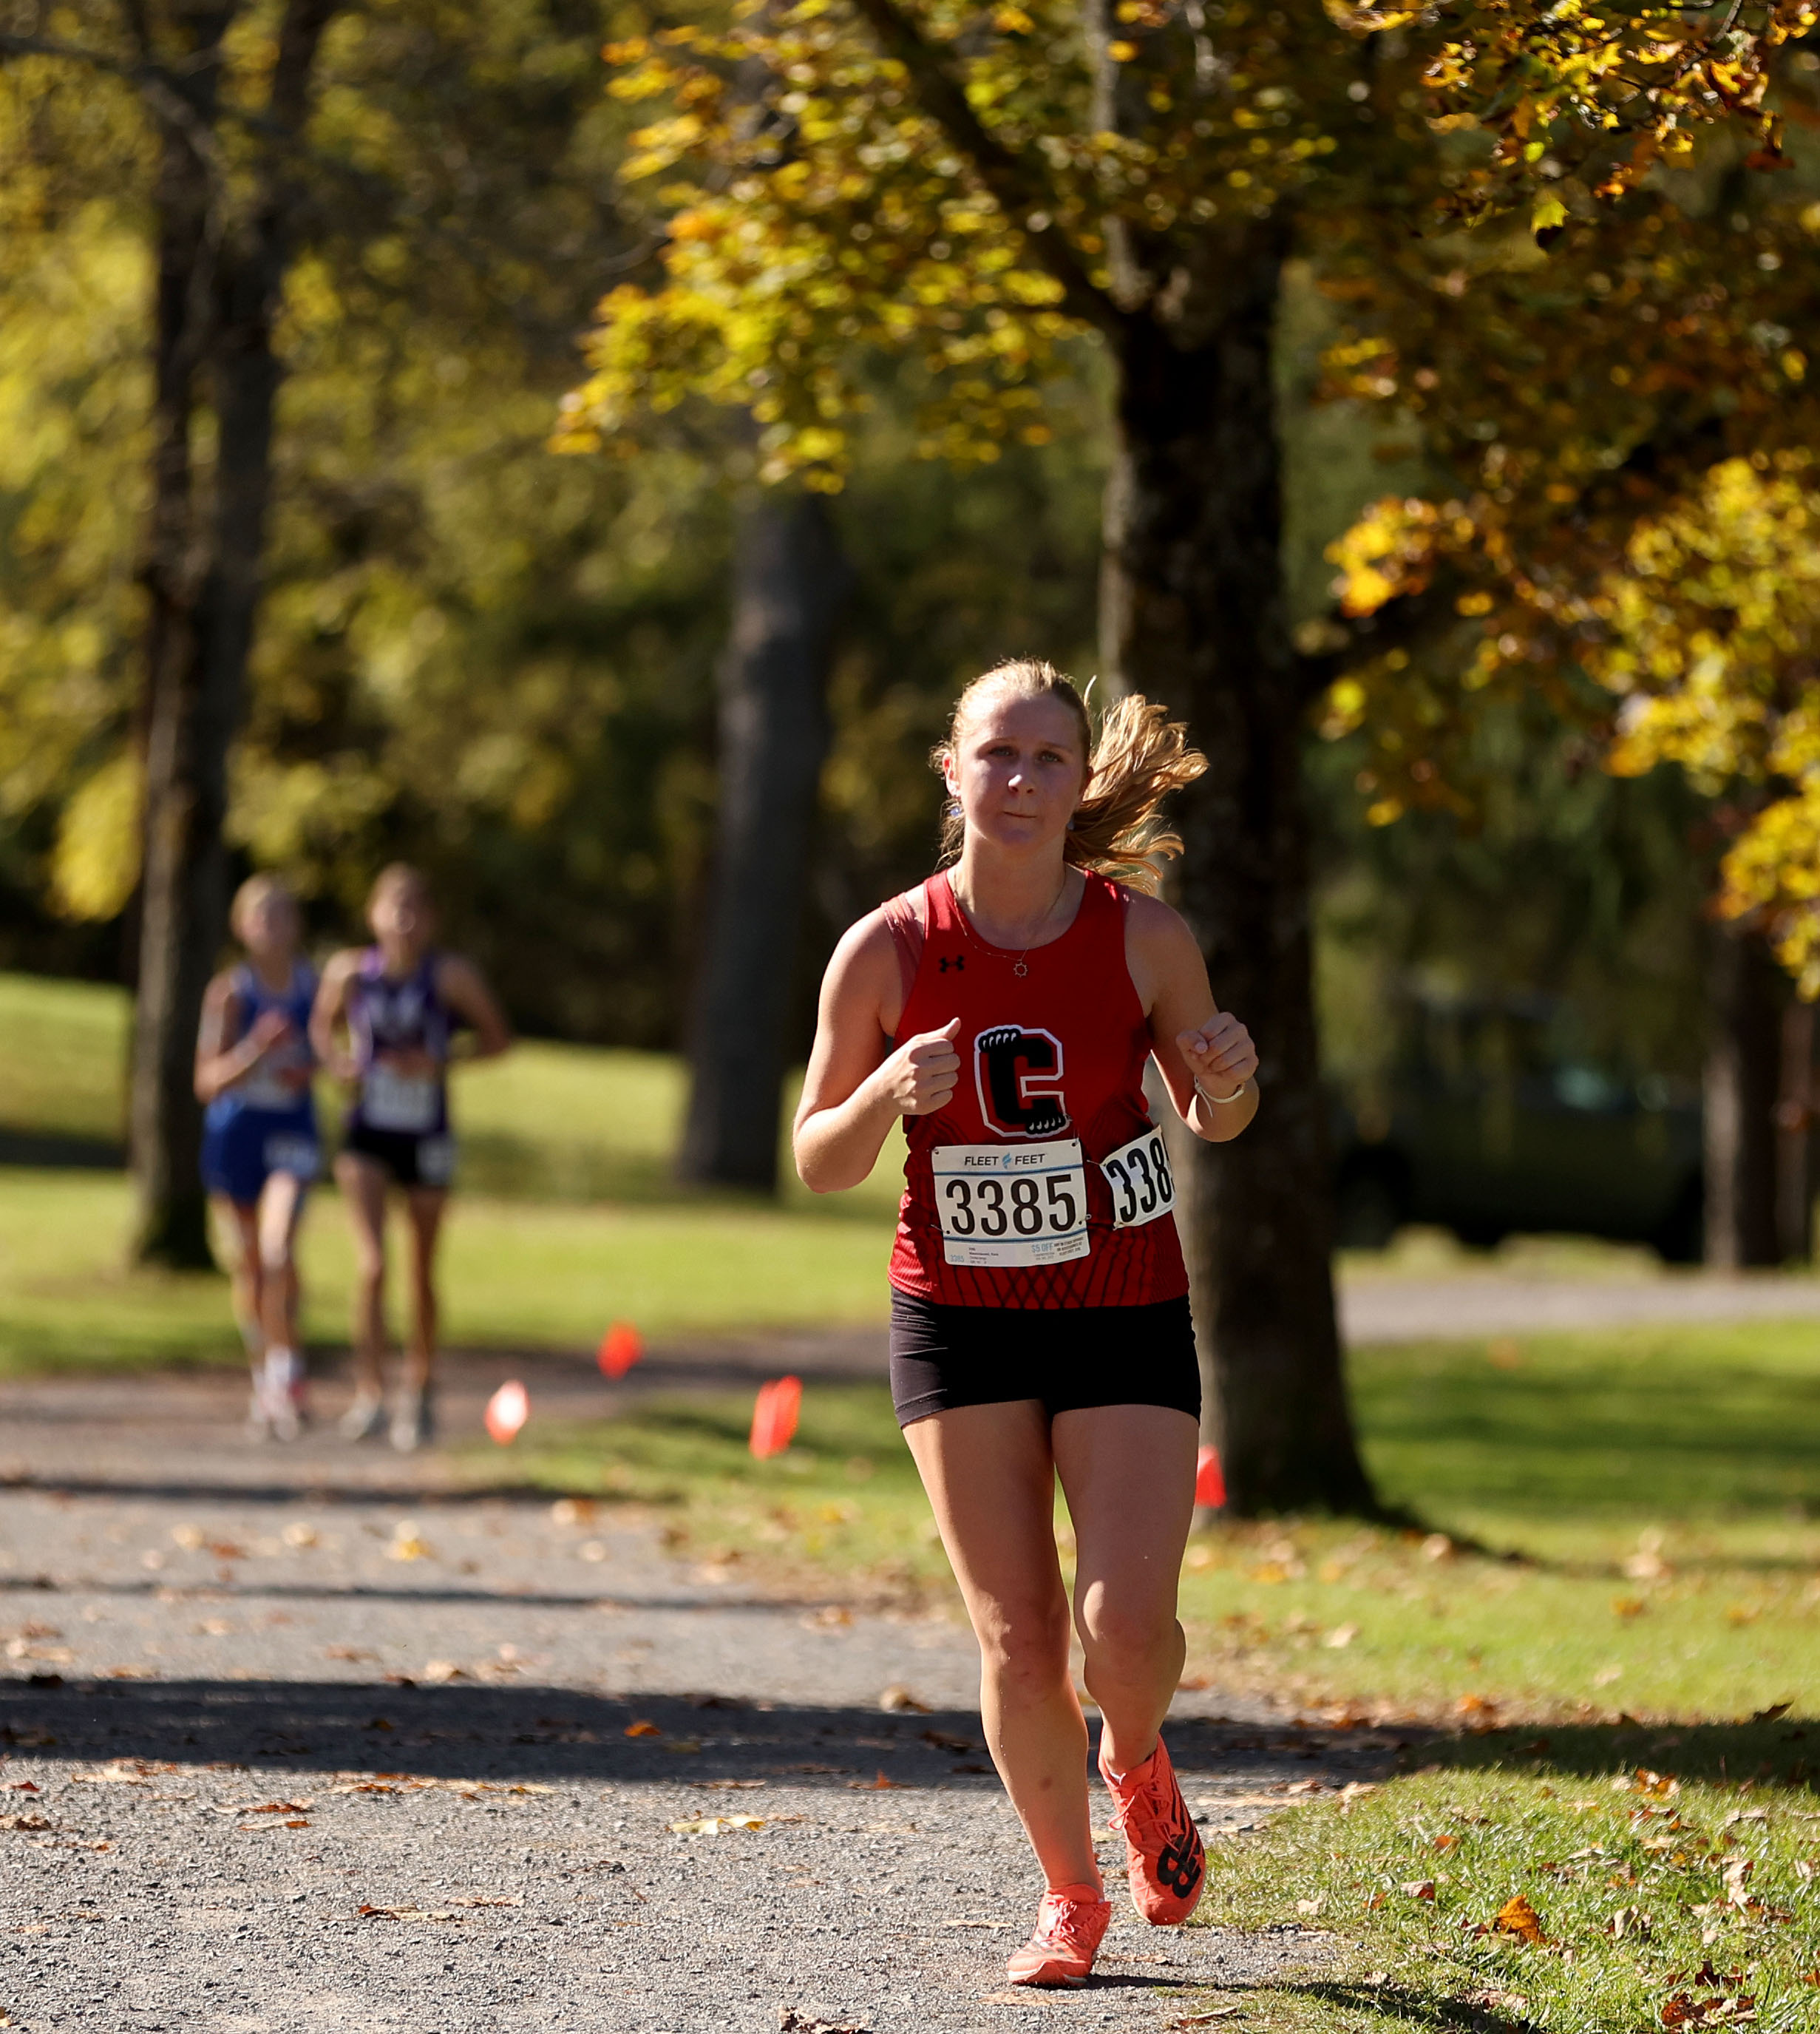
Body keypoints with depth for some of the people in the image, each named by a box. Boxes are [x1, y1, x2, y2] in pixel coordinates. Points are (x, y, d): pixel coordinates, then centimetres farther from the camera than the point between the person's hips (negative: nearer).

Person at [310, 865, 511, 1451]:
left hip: (427, 1138, 0)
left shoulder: (452, 975, -9)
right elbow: (322, 1023, 14)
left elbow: (497, 1037, -1)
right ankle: (369, 1393, -14)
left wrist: (440, 1062, -16)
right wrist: (337, 1062, -6)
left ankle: (418, 1390, 30)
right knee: (371, 1263, -16)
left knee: (422, 1272, 10)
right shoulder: (349, 970, -4)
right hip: (367, 1135, 0)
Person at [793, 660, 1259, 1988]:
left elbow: (1213, 1121, 8)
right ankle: (1072, 1897, 19)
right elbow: (820, 1163, 1)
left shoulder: (1146, 936, -7)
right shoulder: (887, 952, -7)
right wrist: (889, 1095, -20)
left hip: (1127, 1317, 0)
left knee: (1126, 1626, -14)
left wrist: (1231, 1083, -15)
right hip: (960, 1320, 0)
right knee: (1018, 1642, -4)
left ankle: (1136, 1762, 23)